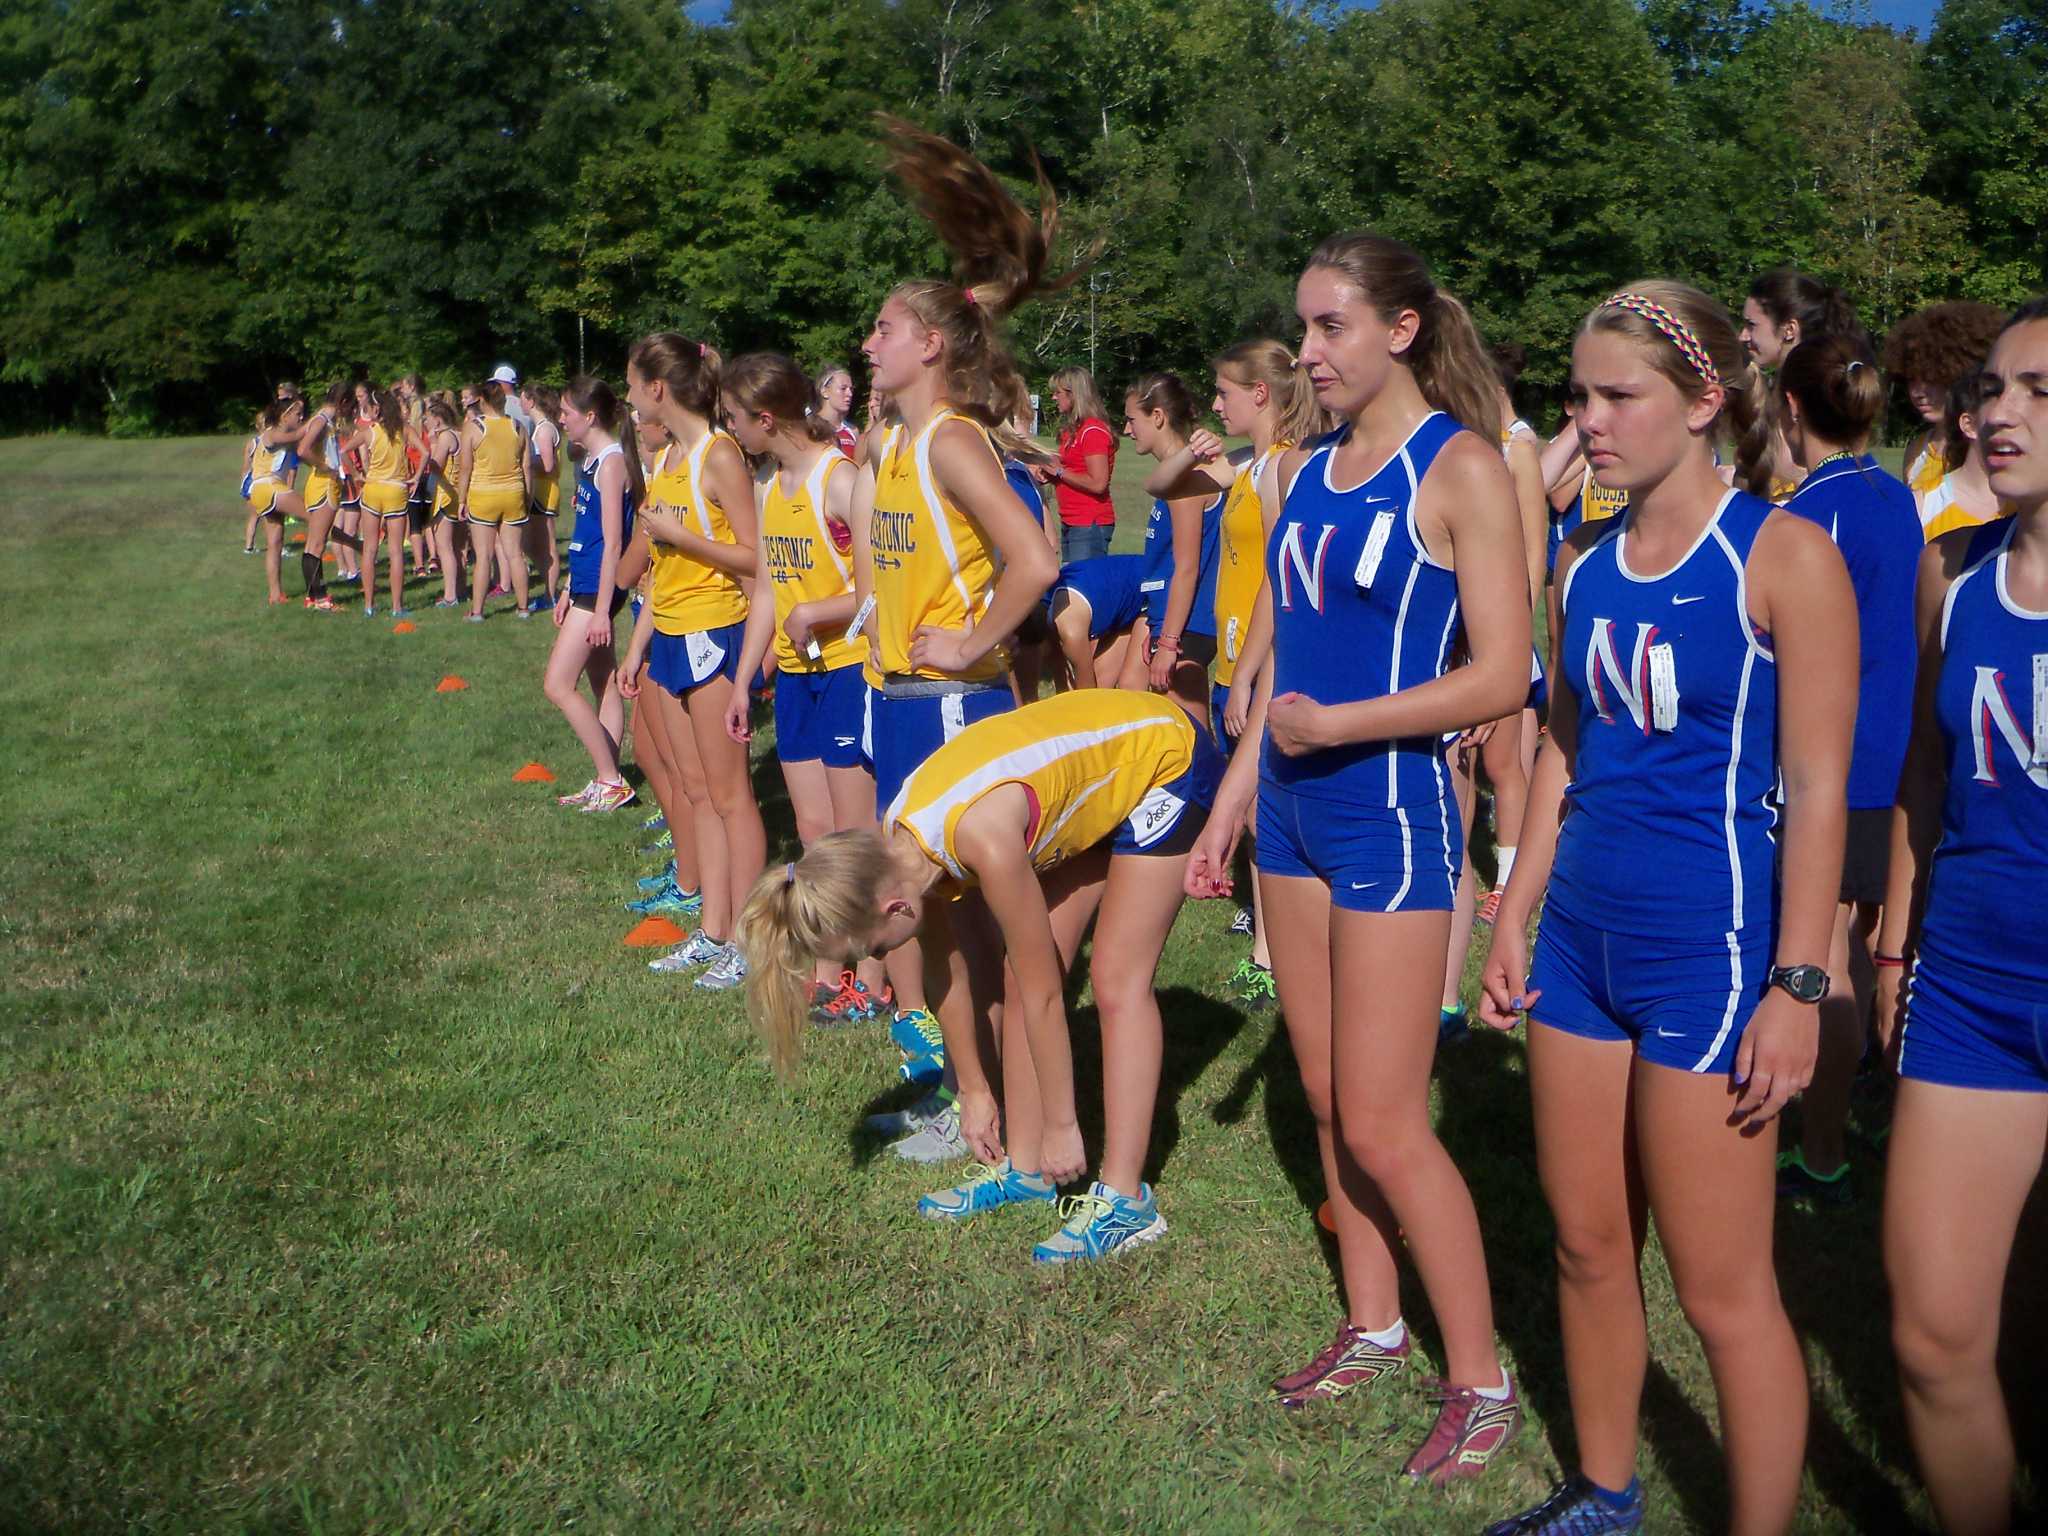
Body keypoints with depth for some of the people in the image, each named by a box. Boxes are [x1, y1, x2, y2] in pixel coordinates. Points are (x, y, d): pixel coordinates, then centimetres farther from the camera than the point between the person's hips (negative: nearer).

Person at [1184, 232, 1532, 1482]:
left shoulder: (1460, 466, -10)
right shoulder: (1303, 470, 10)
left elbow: (1501, 677, -15)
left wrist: (1329, 725, -14)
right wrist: (1231, 804, 14)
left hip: (1391, 811, -7)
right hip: (1292, 809, 7)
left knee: (1382, 1129, -4)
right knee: (1327, 1102, 14)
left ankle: (1481, 1381, 13)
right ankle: (1374, 1328, 31)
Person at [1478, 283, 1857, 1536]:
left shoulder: (1782, 555, -10)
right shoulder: (1586, 564, 8)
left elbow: (1818, 788, -12)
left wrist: (1798, 984, -15)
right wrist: (1518, 914, 12)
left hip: (1708, 950, -6)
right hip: (1582, 936, 6)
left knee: (1722, 1288, 2)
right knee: (1589, 1246, 16)